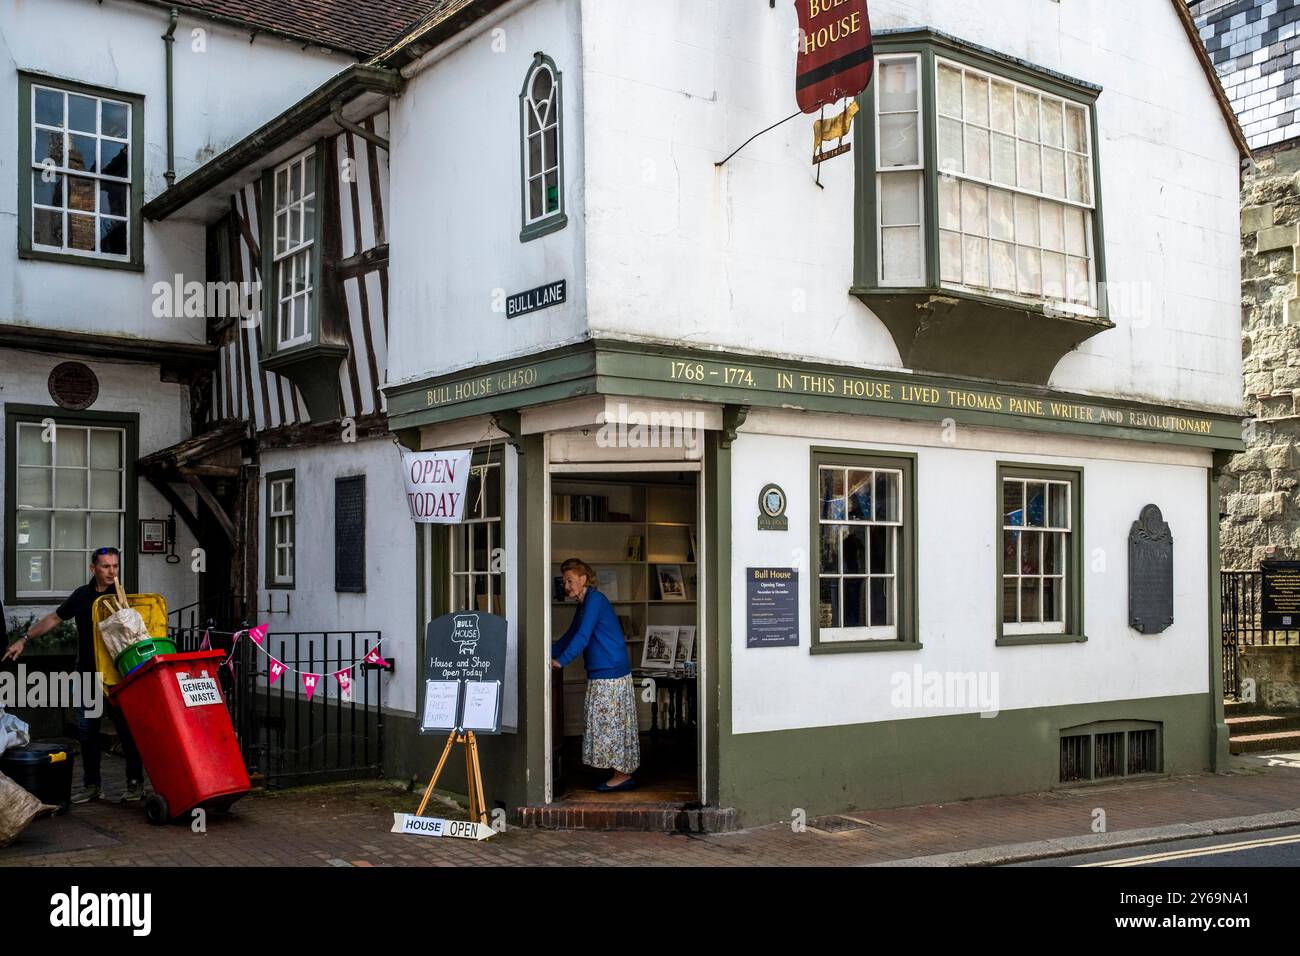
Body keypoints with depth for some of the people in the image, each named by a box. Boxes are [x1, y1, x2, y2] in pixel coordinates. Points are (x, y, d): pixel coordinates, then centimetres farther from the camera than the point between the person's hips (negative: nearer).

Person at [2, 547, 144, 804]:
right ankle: (92, 785, 17)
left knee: (127, 728, 0)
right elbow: (54, 619, 19)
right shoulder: (82, 595, 8)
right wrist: (24, 640, 15)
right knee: (87, 730, 7)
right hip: (88, 674, 4)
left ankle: (135, 783, 10)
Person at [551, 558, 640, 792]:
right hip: (601, 674, 10)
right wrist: (549, 653, 16)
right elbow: (570, 636, 25)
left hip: (611, 673, -10)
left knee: (611, 723, -6)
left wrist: (560, 661, -19)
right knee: (609, 724, 10)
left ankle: (622, 775, 0)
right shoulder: (584, 604, 18)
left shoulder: (595, 600, -13)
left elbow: (583, 637, -20)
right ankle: (623, 774, 14)